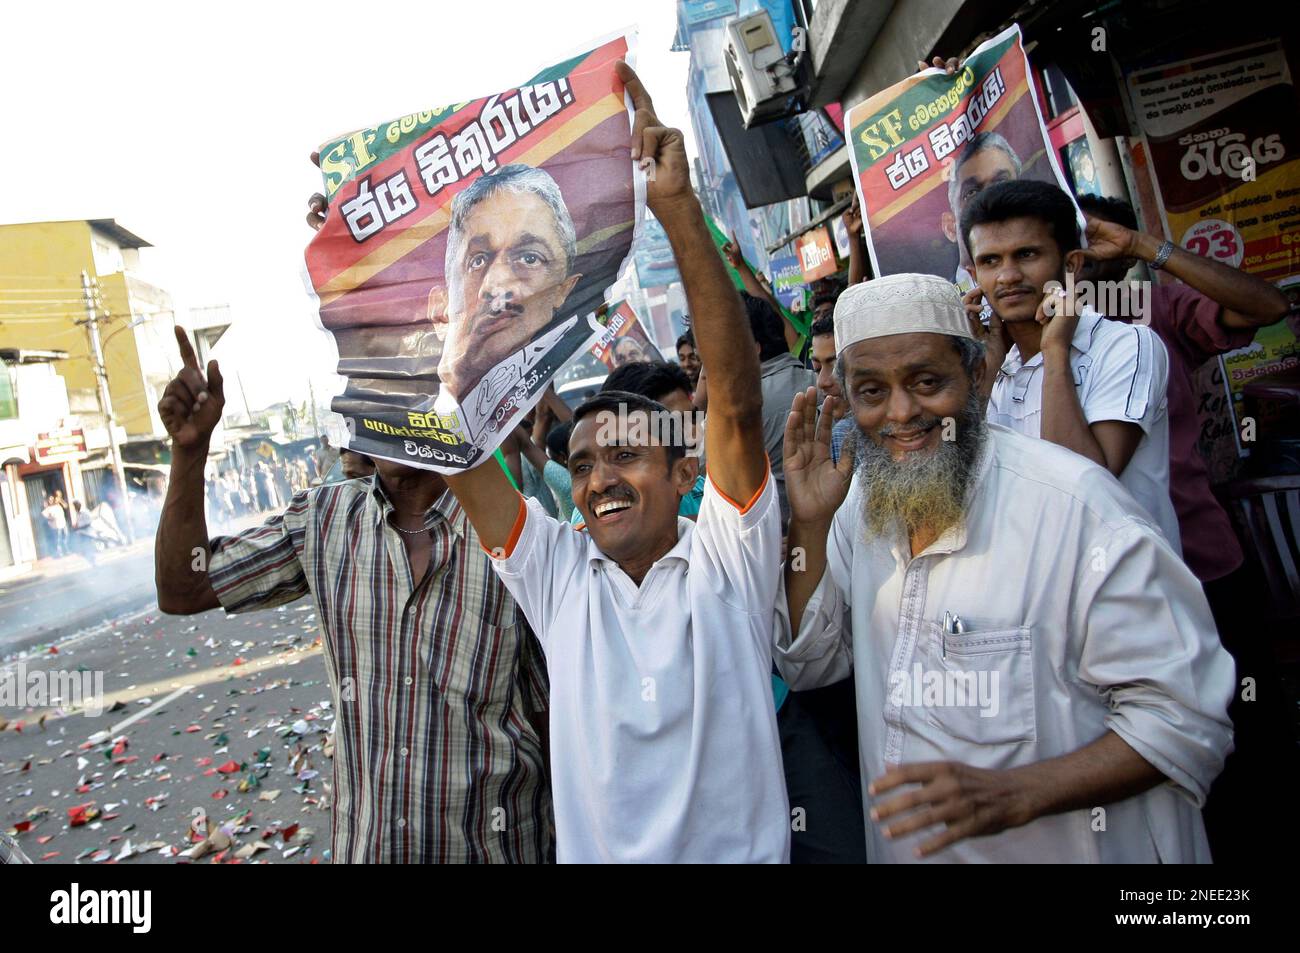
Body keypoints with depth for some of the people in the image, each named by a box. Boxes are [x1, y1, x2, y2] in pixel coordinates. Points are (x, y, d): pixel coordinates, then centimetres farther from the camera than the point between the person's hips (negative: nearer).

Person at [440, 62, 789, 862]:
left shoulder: (727, 559, -10)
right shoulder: (557, 573, -2)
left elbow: (738, 398, -23)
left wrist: (677, 206, -29)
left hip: (739, 851, -3)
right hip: (592, 851, 3)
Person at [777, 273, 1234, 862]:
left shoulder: (1073, 502, -23)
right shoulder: (860, 501, -4)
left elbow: (1184, 715, -21)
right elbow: (809, 667, -2)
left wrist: (1012, 793, -31)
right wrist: (810, 523, -14)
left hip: (1063, 847, -5)